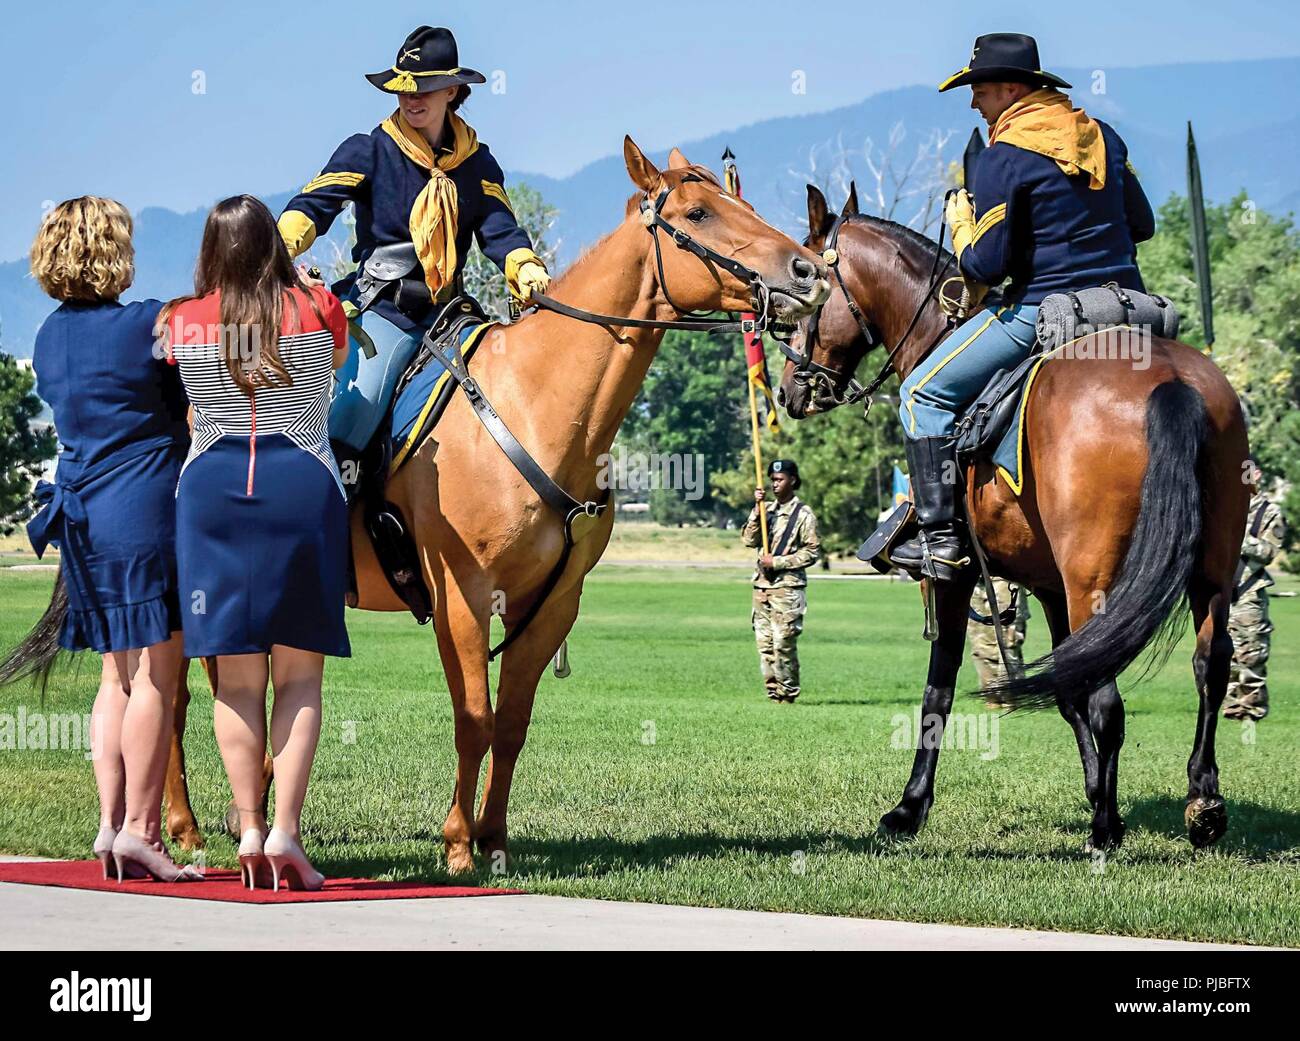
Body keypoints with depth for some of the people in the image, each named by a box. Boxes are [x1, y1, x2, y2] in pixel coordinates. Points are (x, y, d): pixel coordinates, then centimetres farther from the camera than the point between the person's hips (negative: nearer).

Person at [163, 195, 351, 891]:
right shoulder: (319, 311, 0)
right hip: (304, 487, -1)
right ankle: (286, 829, -7)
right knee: (299, 677, 3)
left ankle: (249, 830, 0)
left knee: (237, 678, 5)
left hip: (210, 487, 1)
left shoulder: (182, 323, 2)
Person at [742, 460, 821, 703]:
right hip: (762, 585, 6)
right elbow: (749, 540, 7)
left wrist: (777, 562, -11)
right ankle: (773, 692, 10)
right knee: (765, 644, 4)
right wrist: (757, 510, -4)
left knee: (784, 643, -10)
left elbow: (812, 552, -7)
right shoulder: (767, 509, 15)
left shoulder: (803, 514, -3)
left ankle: (788, 693, -4)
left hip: (788, 587, -6)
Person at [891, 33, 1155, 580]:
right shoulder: (1102, 136, 10)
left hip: (1042, 310, -7)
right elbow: (1142, 223, 16)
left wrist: (960, 225, 7)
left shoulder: (1003, 157, -12)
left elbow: (986, 265, -13)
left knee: (924, 394, 4)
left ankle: (941, 535, -4)